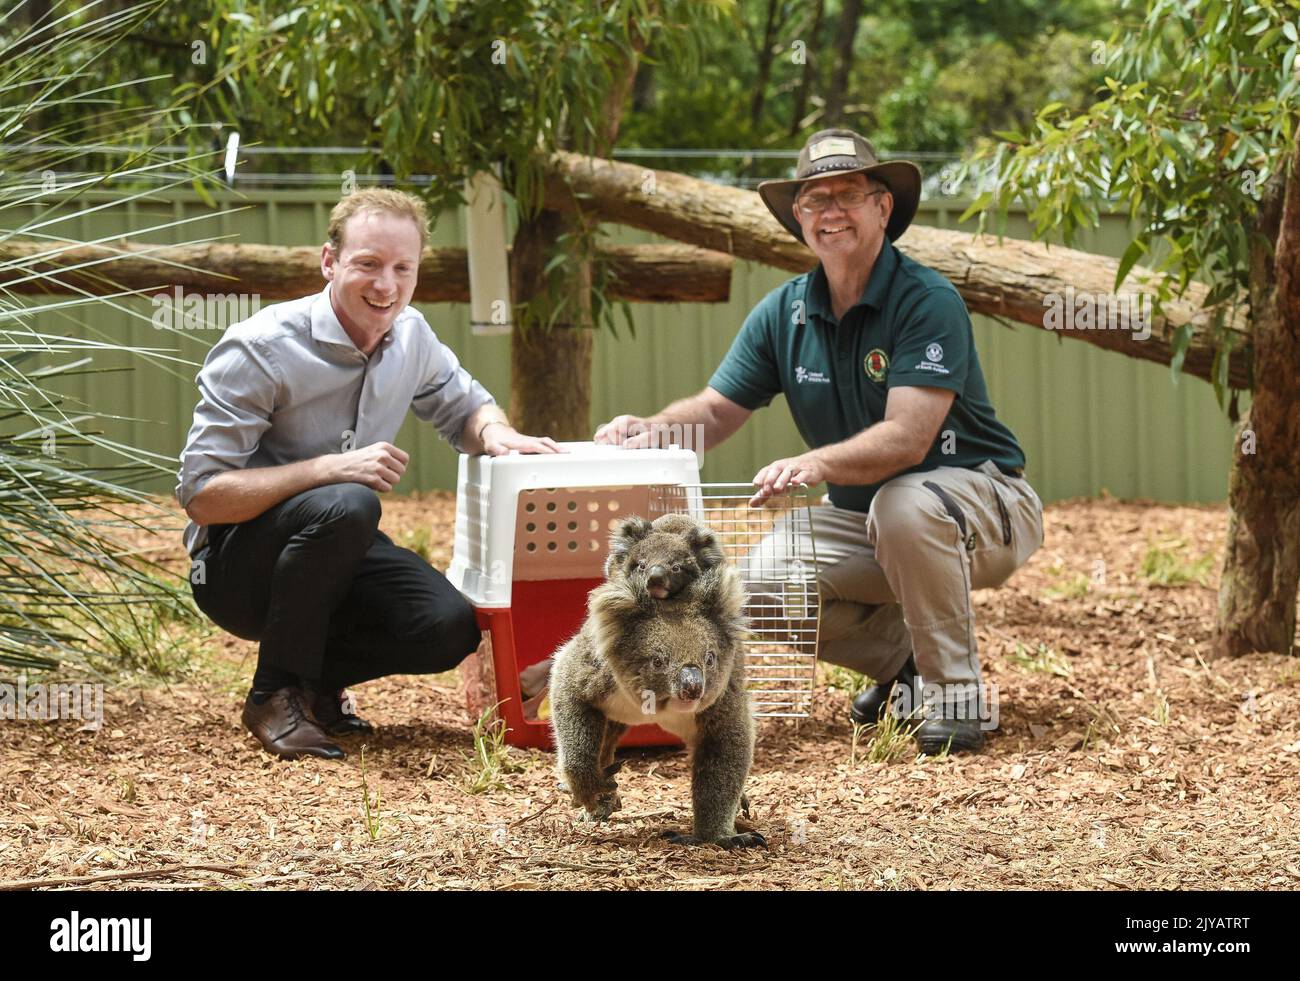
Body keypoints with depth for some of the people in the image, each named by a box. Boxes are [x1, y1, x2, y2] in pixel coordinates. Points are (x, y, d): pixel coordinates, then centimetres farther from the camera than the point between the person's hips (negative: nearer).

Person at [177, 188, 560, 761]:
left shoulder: (410, 337, -1)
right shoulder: (259, 349, -21)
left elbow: (464, 407, 18)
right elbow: (201, 494, -24)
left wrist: (494, 433, -8)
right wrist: (330, 468, -33)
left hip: (336, 554, 6)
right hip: (236, 564, -6)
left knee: (452, 628, -21)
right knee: (346, 506, -37)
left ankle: (319, 675, 8)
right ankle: (275, 696, -18)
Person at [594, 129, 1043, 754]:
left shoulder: (929, 302, -20)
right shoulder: (783, 314, 0)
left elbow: (906, 438, -31)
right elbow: (717, 411, 4)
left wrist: (816, 464, -49)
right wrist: (654, 428, -19)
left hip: (980, 500, -6)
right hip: (864, 519, 6)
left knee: (903, 503, -39)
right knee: (764, 581, -18)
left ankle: (958, 694, -21)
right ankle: (903, 661, 8)